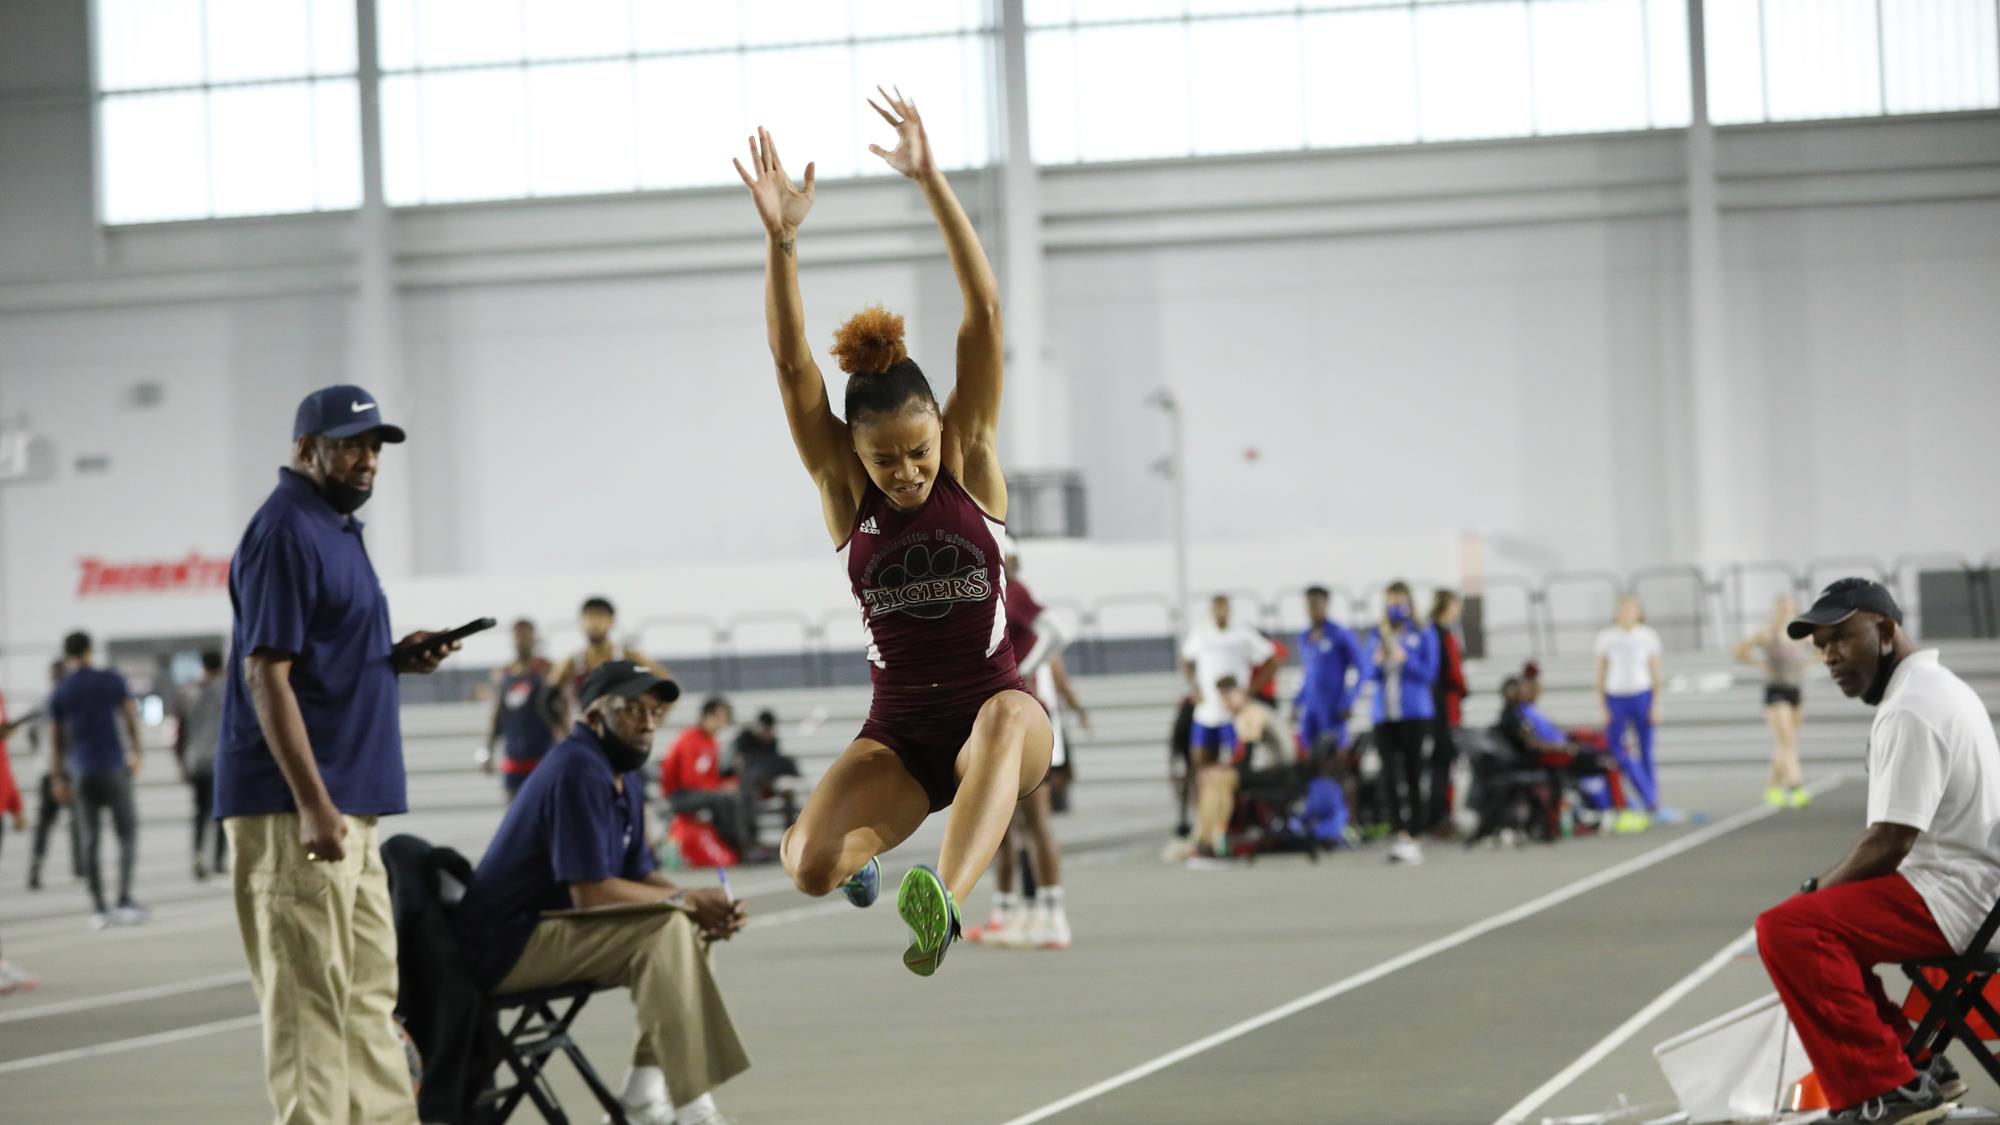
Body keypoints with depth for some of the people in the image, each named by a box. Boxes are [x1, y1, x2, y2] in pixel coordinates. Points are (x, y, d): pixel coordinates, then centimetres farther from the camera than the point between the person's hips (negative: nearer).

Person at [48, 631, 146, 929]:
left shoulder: (59, 694, 3)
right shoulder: (112, 680, -1)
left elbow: (57, 740, 6)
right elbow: (131, 718, 1)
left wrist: (60, 778, 15)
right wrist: (135, 753, 15)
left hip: (81, 772, 2)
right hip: (114, 767, -2)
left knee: (90, 840, 5)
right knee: (127, 834, 5)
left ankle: (98, 909, 4)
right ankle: (124, 899, -7)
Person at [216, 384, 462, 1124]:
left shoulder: (337, 527, 17)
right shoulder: (286, 530, -12)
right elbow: (266, 673, -19)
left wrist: (397, 659, 6)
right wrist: (313, 805, -24)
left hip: (349, 806, 10)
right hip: (294, 810, -10)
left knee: (370, 992, 13)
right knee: (311, 994, -8)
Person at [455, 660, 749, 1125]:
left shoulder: (626, 777, 13)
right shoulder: (578, 770, -18)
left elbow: (639, 876, 12)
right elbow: (590, 892, -24)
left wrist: (704, 906, -7)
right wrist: (687, 899, -15)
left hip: (552, 929, 10)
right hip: (507, 946, -10)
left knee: (691, 926, 7)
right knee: (667, 927, -24)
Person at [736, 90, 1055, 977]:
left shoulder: (970, 460, -5)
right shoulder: (843, 487, -4)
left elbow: (983, 314, -15)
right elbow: (792, 365, -18)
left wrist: (932, 183, -24)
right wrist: (780, 238, -32)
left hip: (994, 713, -2)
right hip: (898, 733, 2)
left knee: (1007, 713, -38)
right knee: (808, 867, -21)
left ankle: (943, 898, -58)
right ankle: (861, 854, 18)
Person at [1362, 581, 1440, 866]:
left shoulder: (1423, 635, 1)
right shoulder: (1376, 635, 10)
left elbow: (1430, 673, -3)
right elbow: (1369, 675, 11)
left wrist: (1404, 659, -16)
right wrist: (1377, 662, -10)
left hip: (1414, 712, -3)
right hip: (1384, 714, 3)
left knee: (1413, 774, -1)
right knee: (1389, 775, -5)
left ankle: (1412, 836, 2)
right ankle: (1399, 834, -7)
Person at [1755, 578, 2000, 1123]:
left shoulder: (1910, 710, -18)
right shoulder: (1939, 686, 16)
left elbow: (1890, 842, -22)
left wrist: (1819, 891, -7)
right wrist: (1825, 891, 11)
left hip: (1951, 896, -11)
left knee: (1786, 928, -19)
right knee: (1824, 913, 22)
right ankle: (1915, 1064, 17)